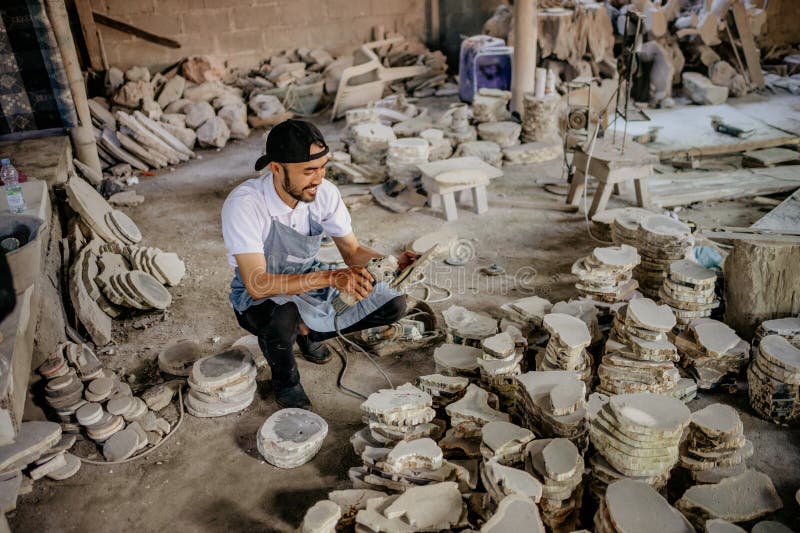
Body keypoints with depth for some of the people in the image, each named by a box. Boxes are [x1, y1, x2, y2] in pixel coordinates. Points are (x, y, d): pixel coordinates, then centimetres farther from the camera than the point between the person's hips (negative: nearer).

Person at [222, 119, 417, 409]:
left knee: (393, 304, -8)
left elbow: (353, 252, -5)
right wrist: (330, 277, -43)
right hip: (260, 296, -5)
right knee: (284, 316, -41)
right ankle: (285, 380, -5)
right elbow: (257, 284, -35)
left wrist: (392, 263, -25)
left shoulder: (325, 193, -16)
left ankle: (308, 330, 13)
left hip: (309, 277, 5)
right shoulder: (244, 205, -31)